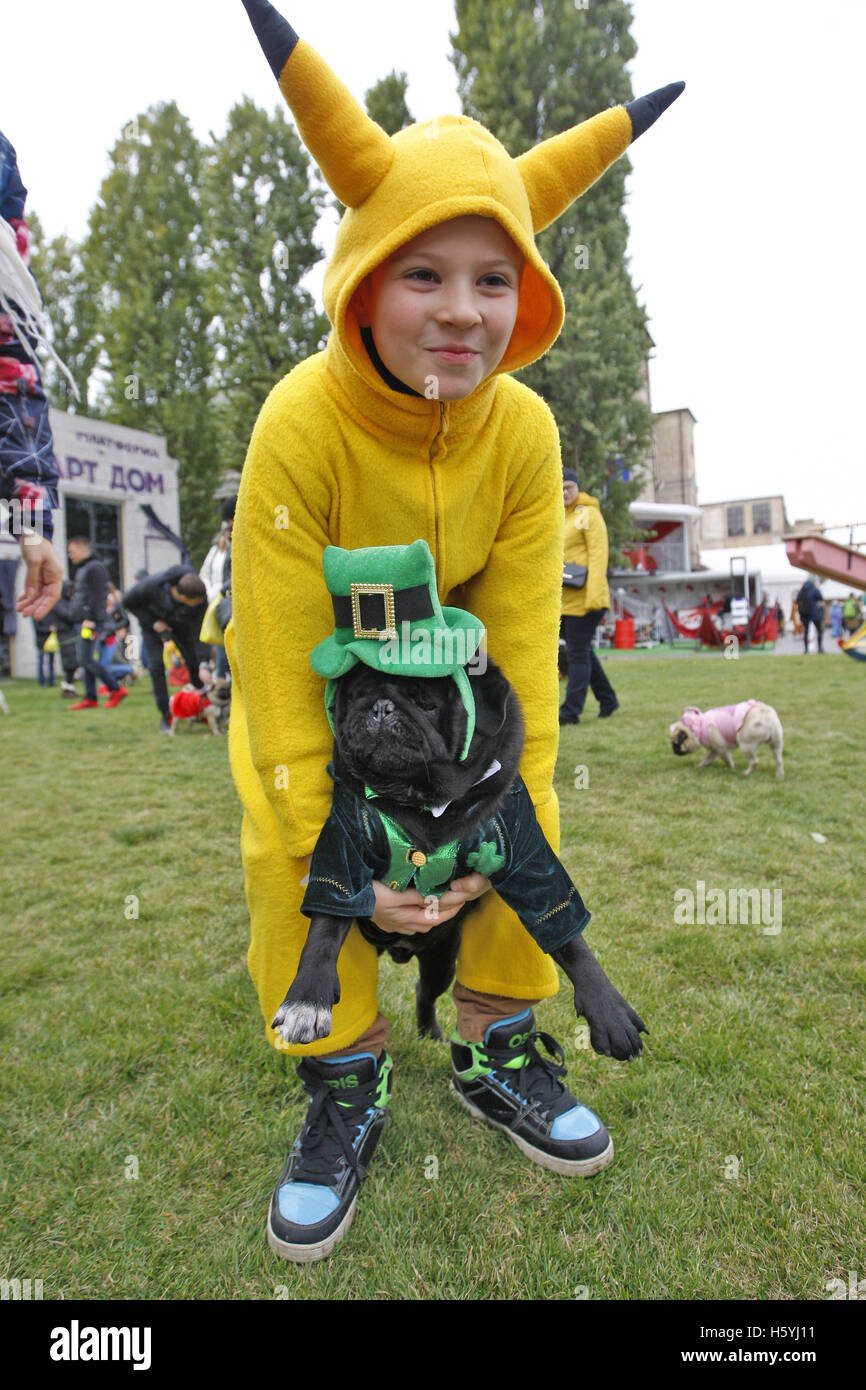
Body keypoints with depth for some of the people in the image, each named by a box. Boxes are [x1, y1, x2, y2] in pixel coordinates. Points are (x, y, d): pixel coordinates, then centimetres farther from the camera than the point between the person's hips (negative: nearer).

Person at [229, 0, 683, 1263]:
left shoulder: (524, 430, -20)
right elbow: (284, 653, -29)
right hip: (308, 663, -2)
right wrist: (328, 846, -28)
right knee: (283, 850, -17)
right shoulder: (302, 421, -30)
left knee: (528, 827, -5)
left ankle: (501, 1051, 19)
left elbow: (522, 633, -18)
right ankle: (345, 1086, 7)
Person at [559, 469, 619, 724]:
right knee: (583, 651, 14)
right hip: (564, 598, 8)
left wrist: (594, 594, -21)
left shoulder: (589, 514, -5)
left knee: (577, 653, -7)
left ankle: (571, 710, -4)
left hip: (584, 597, -8)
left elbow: (598, 555, -13)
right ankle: (607, 699, 29)